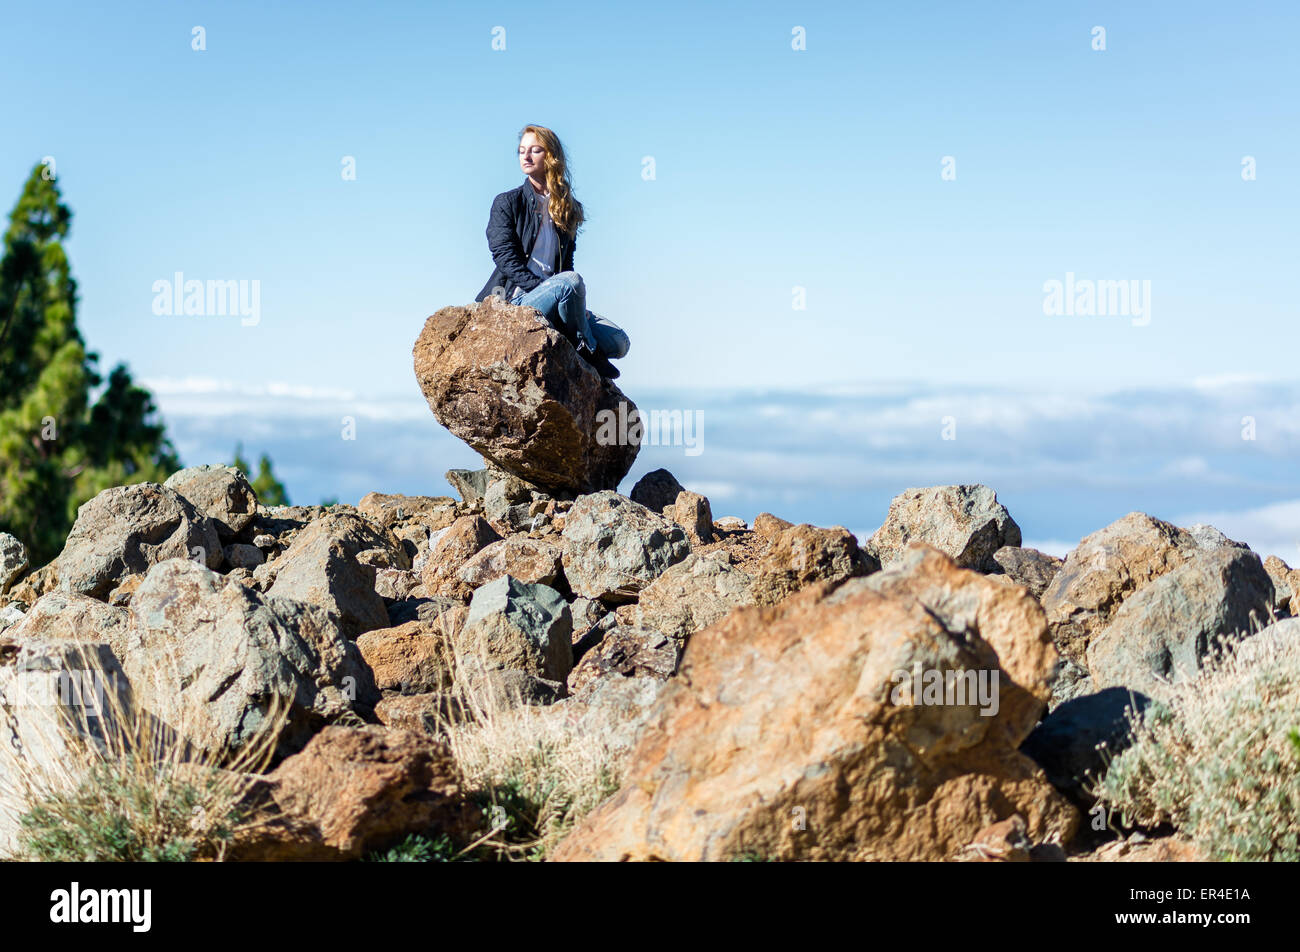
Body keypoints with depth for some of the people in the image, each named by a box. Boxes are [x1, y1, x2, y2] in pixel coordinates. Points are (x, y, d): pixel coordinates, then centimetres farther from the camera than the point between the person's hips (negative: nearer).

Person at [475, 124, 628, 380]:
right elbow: (507, 261, -7)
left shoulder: (568, 209, 18)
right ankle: (588, 353, -15)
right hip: (516, 299, -4)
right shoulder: (507, 203, 4)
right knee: (571, 281, -35)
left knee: (618, 341, -14)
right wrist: (550, 288, -20)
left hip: (553, 300, 5)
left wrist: (574, 303, -5)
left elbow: (566, 264, 17)